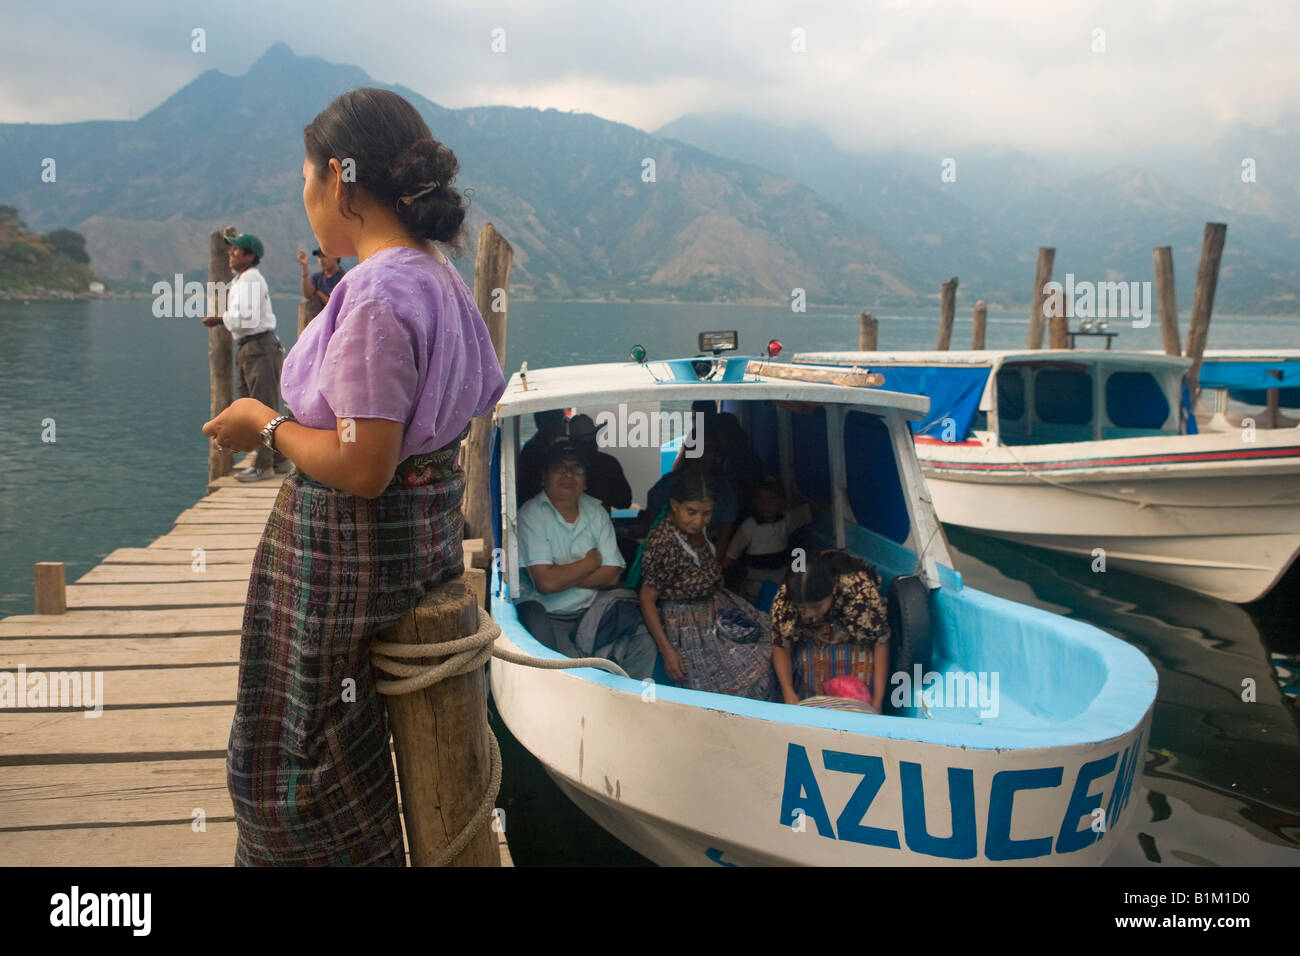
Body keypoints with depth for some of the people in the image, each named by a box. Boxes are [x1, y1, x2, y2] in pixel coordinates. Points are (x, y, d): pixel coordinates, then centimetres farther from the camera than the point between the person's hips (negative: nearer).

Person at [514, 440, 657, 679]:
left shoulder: (596, 512, 9)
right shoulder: (531, 515, -9)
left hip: (591, 611, 5)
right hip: (548, 616, -5)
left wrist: (563, 577, -11)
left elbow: (612, 575, 1)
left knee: (643, 645, -14)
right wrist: (589, 562, -4)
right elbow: (546, 583, -19)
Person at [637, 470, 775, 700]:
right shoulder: (662, 542, -25)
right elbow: (647, 599, -21)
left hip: (718, 610, 9)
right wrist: (666, 650, -21)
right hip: (688, 627, -8)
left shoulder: (699, 529, 0)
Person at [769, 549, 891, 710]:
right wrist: (789, 694, -31)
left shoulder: (861, 590, -39)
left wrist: (878, 699, -29)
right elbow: (781, 647, -18)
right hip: (812, 640, 2)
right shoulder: (783, 600, -32)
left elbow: (881, 642, -28)